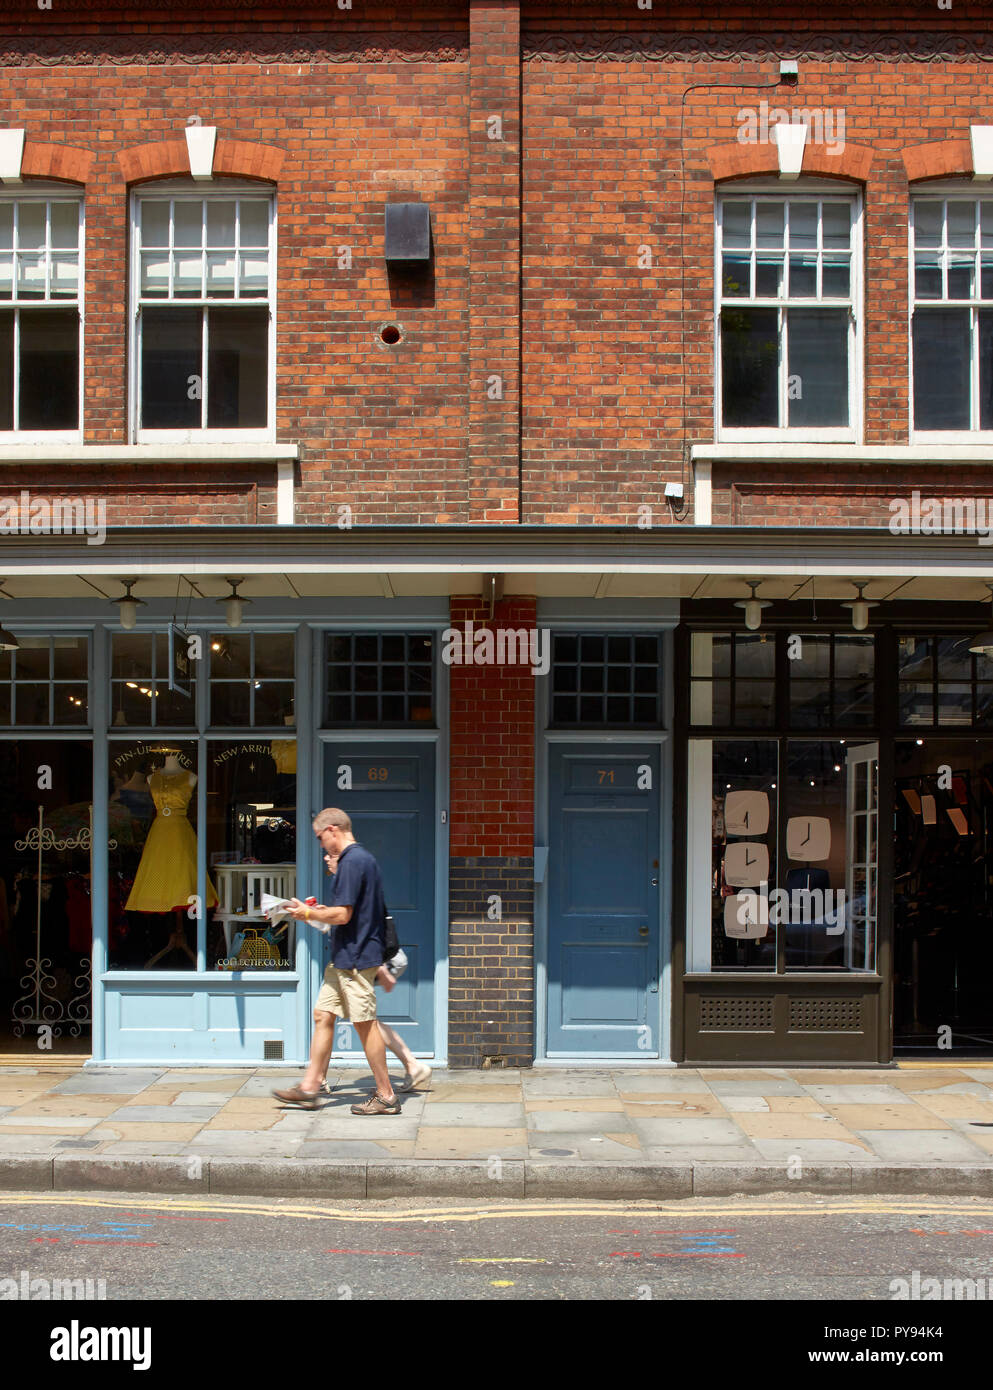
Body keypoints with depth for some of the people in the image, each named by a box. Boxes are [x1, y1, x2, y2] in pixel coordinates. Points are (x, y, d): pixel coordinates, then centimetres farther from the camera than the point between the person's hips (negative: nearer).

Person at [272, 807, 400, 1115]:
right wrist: (322, 912, 18)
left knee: (365, 1024, -4)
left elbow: (342, 915, -22)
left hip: (356, 958, -11)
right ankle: (309, 1088, 15)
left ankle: (386, 1097, 3)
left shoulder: (352, 861, -17)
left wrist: (308, 913, -7)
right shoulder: (362, 858, 15)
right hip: (345, 958, 11)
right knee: (323, 1014, 11)